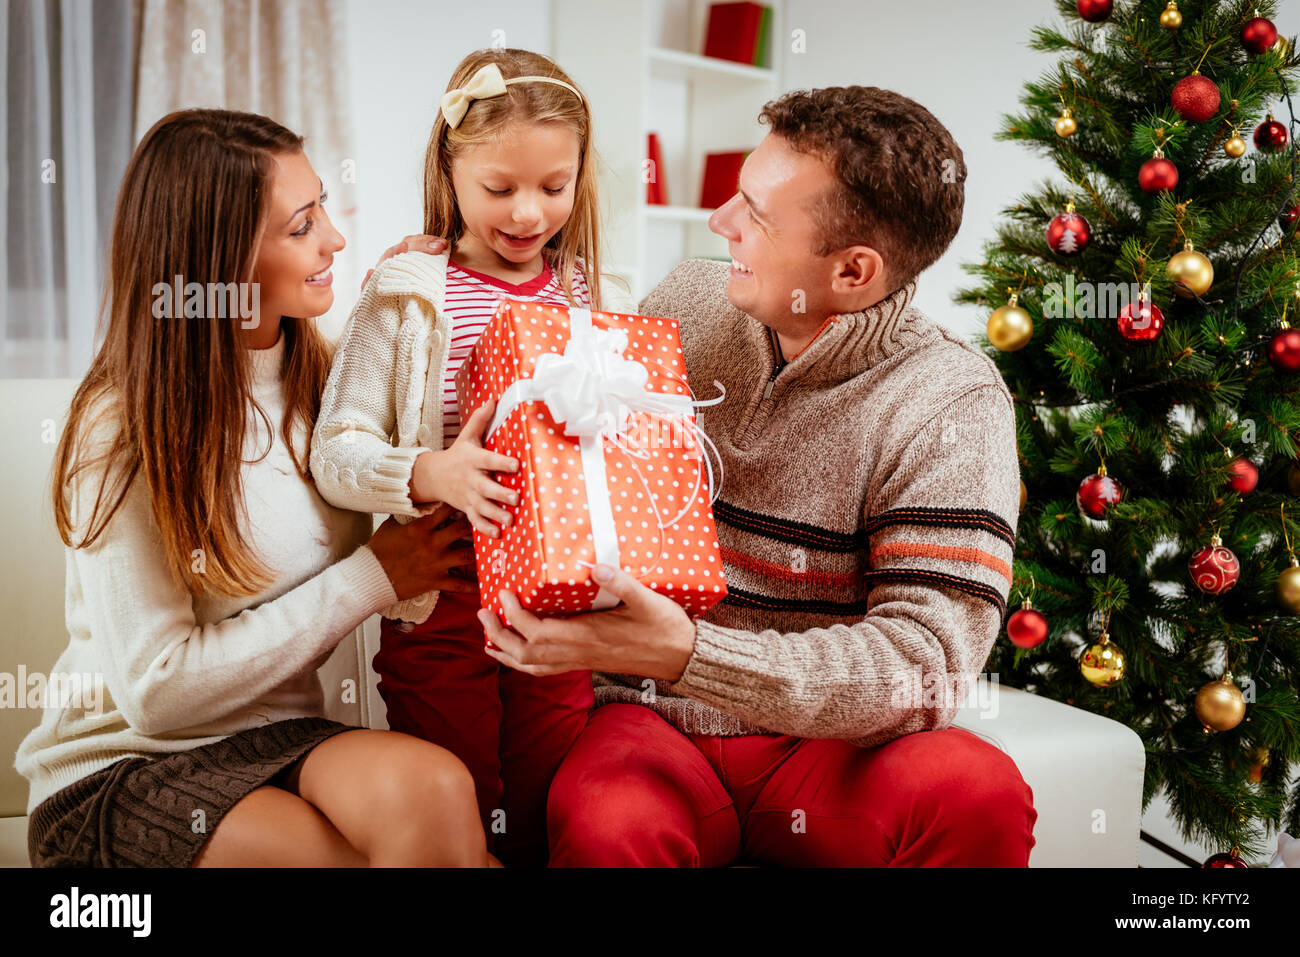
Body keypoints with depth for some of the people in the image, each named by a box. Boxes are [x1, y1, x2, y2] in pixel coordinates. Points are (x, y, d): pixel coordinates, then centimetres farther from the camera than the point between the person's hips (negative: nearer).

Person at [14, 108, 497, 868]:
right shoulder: (123, 431, -14)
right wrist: (368, 579, -15)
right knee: (430, 830, -26)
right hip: (120, 770, -4)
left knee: (428, 785, -29)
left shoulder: (321, 377, 4)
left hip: (273, 743, 5)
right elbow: (156, 689, -15)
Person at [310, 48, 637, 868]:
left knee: (552, 824, 13)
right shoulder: (407, 299, -5)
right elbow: (337, 452, -10)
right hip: (440, 609, -2)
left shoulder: (599, 304, 5)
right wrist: (431, 475, -28)